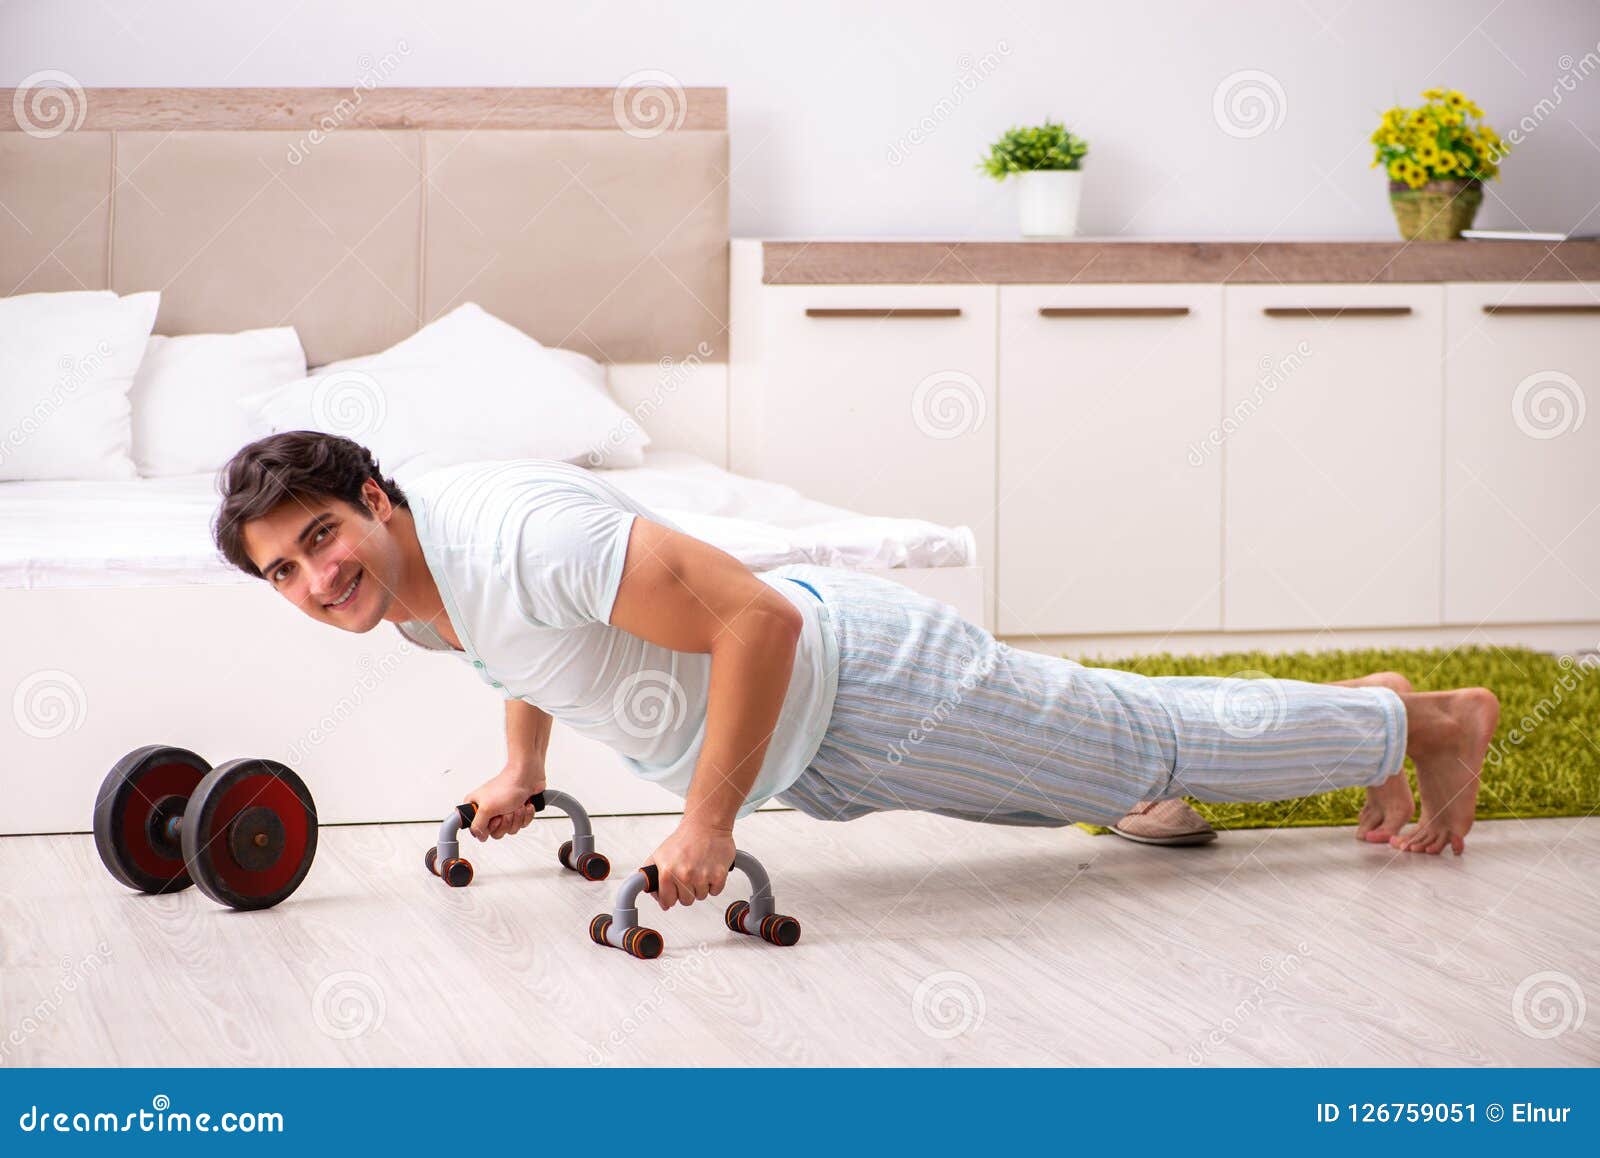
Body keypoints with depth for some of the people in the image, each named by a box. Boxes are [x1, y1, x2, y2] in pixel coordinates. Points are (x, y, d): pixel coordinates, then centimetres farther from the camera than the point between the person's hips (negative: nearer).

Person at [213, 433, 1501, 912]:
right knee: (1129, 735, 26)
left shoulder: (517, 536, -37)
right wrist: (520, 768, 16)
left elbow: (758, 621, -39)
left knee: (1153, 744, 11)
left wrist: (707, 828, -35)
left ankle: (1425, 720, 34)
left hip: (860, 686, -8)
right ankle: (1369, 728, 46)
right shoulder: (397, 577, -6)